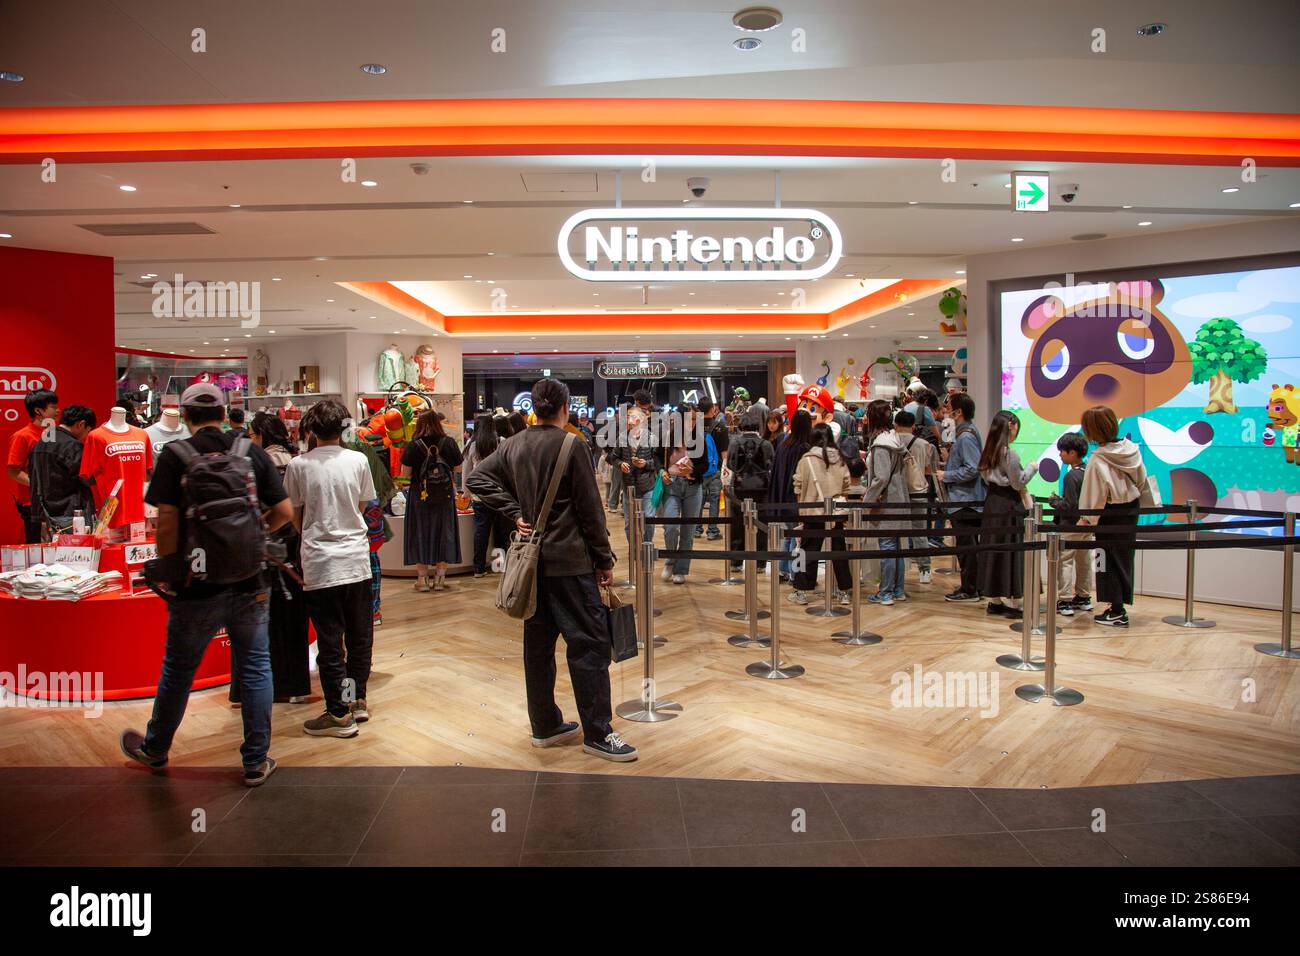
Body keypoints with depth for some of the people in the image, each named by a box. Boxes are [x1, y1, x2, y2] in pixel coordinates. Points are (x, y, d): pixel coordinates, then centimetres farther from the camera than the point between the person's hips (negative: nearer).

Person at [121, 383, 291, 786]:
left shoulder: (175, 455, -7)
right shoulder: (252, 453, -1)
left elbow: (167, 522, -11)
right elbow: (284, 511, -1)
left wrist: (167, 571, 1)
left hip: (196, 586, -1)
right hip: (249, 584, 1)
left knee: (177, 671, 17)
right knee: (254, 669, 10)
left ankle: (154, 749, 38)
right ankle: (256, 762, 18)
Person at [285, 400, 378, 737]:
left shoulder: (299, 465, -6)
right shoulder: (358, 460, -2)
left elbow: (295, 516, 4)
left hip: (320, 563, -2)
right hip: (357, 560, 2)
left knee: (330, 639, 5)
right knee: (359, 635, 15)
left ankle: (340, 713, 10)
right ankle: (358, 700, 25)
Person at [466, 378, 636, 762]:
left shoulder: (514, 445, 7)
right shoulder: (570, 446, -11)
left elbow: (478, 477, 5)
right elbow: (589, 509, -11)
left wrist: (515, 513, 1)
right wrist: (605, 560, -4)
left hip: (532, 559, 7)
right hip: (569, 560, -7)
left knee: (538, 641, 13)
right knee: (589, 642, -2)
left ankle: (545, 725, 22)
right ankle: (597, 733, 1)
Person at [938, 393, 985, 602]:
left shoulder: (966, 437, -19)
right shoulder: (969, 432, 13)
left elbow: (972, 469, -24)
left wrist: (946, 475, -15)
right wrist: (947, 465, 13)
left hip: (965, 501, -10)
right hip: (968, 499, 10)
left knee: (966, 546, -2)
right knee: (970, 545, 17)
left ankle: (969, 590, 5)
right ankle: (975, 585, 26)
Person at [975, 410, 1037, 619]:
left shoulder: (988, 452, 9)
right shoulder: (1009, 453, -14)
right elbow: (1018, 483, -11)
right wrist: (1031, 467, 3)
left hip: (991, 504, 7)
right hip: (1009, 507, -7)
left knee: (993, 551, 11)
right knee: (1011, 553, -1)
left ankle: (994, 600, 17)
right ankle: (1012, 603, 4)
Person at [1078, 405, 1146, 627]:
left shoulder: (1098, 459, -20)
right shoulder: (1132, 449, -2)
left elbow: (1094, 494, -15)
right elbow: (1142, 481, 8)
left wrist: (1086, 518, -4)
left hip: (1109, 518, -6)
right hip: (1131, 514, 6)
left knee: (1110, 563, 4)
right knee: (1124, 560, 15)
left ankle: (1116, 611, 8)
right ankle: (1119, 608, 24)